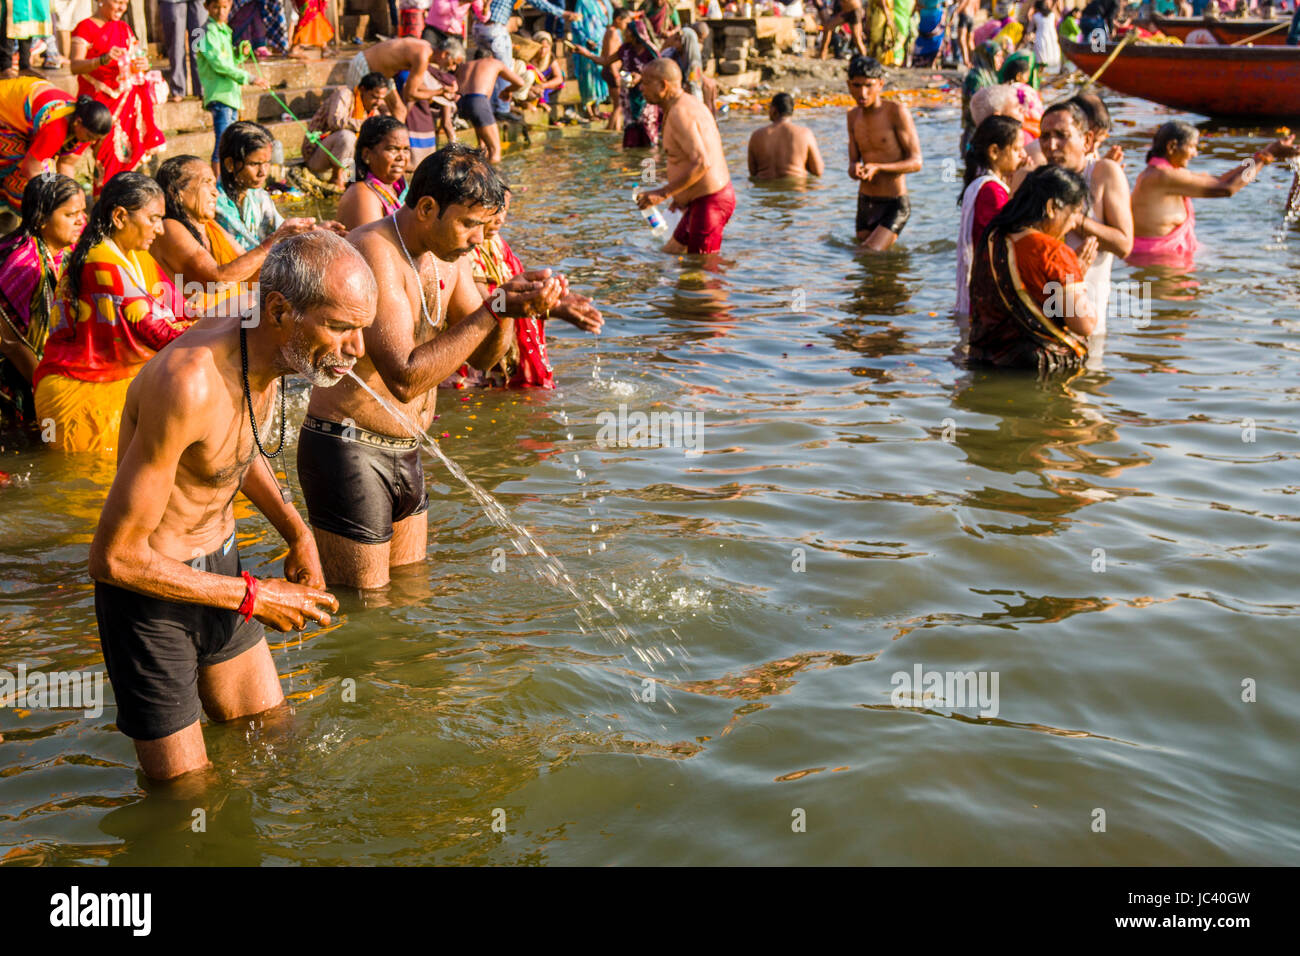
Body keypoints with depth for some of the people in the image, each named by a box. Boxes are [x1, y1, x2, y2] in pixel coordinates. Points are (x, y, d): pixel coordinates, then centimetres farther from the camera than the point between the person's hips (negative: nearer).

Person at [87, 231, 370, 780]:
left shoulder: (264, 349, -7)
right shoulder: (188, 384, -34)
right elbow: (114, 557, -29)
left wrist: (298, 535, 3)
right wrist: (252, 597, -21)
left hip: (220, 566, 8)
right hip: (148, 589, -8)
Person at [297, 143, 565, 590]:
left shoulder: (448, 254, 6)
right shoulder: (373, 252, -22)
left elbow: (482, 356, 12)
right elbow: (405, 378, -30)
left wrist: (514, 303, -9)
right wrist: (493, 309, -28)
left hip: (406, 453, 9)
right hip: (349, 453, -9)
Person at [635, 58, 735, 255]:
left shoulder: (680, 113, -19)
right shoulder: (692, 104, 14)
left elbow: (701, 163, -28)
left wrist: (664, 193, -25)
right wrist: (682, 195, 23)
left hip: (709, 202, -11)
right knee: (670, 252, 17)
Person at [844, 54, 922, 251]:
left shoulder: (897, 112, -13)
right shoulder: (854, 116, 6)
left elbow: (916, 162, -13)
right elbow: (853, 161, 10)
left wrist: (877, 167, -28)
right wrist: (854, 168, -16)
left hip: (894, 205, -6)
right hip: (865, 203, 7)